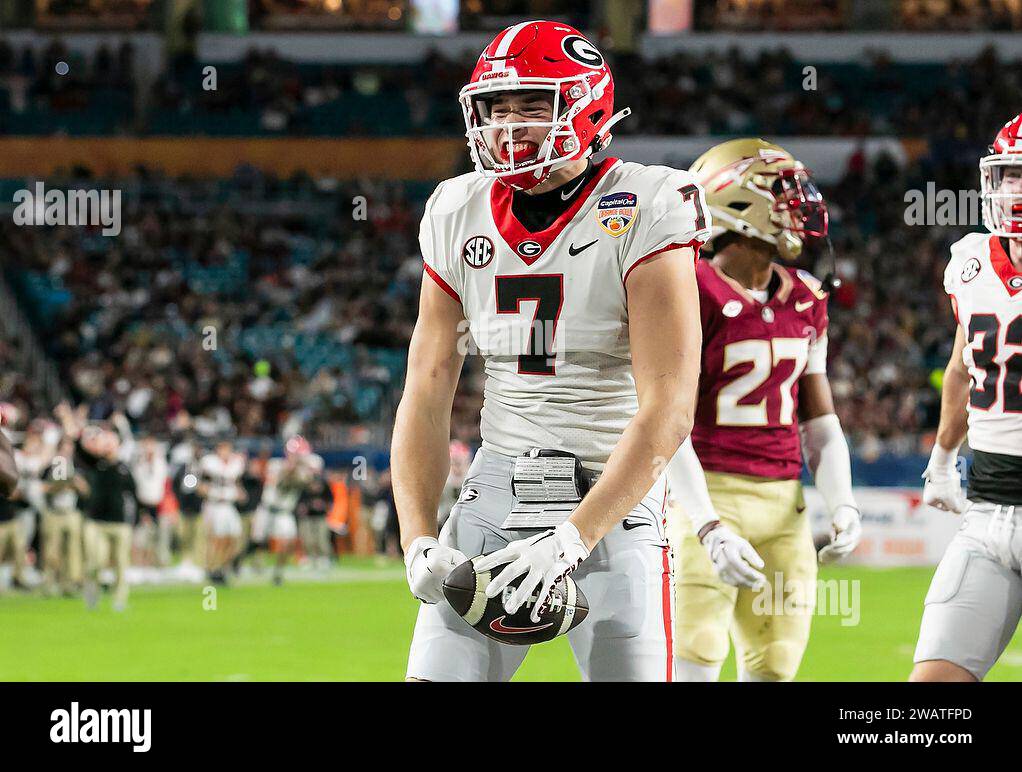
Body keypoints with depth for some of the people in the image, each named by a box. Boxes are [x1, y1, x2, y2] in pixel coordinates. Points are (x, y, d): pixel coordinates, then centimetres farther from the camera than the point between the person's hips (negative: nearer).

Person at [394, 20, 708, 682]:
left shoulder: (643, 215, -11)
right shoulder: (460, 217, 5)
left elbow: (669, 410, -17)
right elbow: (427, 393, 6)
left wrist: (571, 539, -23)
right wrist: (419, 541, -7)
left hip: (613, 498, -4)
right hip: (494, 495, 4)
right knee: (437, 675, -5)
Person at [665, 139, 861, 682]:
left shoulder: (804, 301, 11)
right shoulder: (694, 295, -11)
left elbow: (820, 421, 16)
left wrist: (842, 504, 0)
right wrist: (709, 530, -24)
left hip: (783, 505, 7)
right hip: (710, 496, -7)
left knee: (774, 668, 5)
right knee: (697, 663, -16)